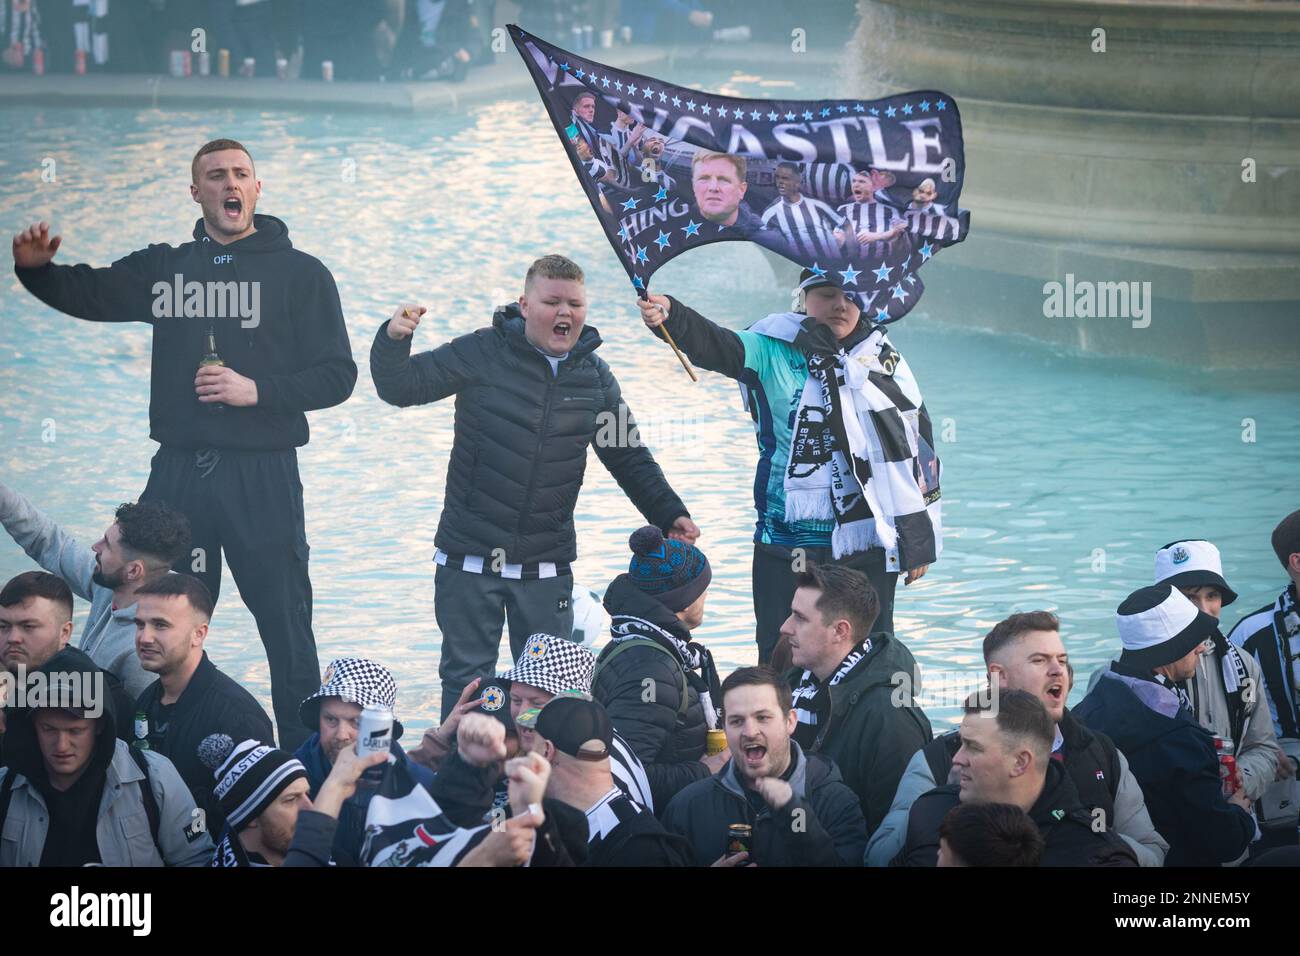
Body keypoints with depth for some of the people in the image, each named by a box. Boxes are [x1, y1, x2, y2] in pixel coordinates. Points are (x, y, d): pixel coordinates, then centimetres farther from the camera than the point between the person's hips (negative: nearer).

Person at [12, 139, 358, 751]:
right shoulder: (163, 269, 13)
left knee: (286, 626, -5)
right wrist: (35, 267, -5)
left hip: (263, 474, -4)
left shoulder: (299, 274, 3)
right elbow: (84, 293, 17)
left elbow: (336, 375, -1)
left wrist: (258, 391, -14)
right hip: (179, 472, 4)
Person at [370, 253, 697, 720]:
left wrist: (669, 514, 9)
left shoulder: (594, 376, 7)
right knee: (465, 677, 4)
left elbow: (629, 457, 17)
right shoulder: (482, 354, -5)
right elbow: (403, 386, -3)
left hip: (547, 567, 3)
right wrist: (393, 341, -23)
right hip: (470, 558, -3)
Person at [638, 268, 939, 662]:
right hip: (786, 547, -1)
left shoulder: (885, 360, 7)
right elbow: (716, 346, -18)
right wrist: (669, 315, -41)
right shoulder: (772, 350, 1)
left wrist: (919, 542, 11)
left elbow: (919, 443, 12)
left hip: (867, 545, 1)